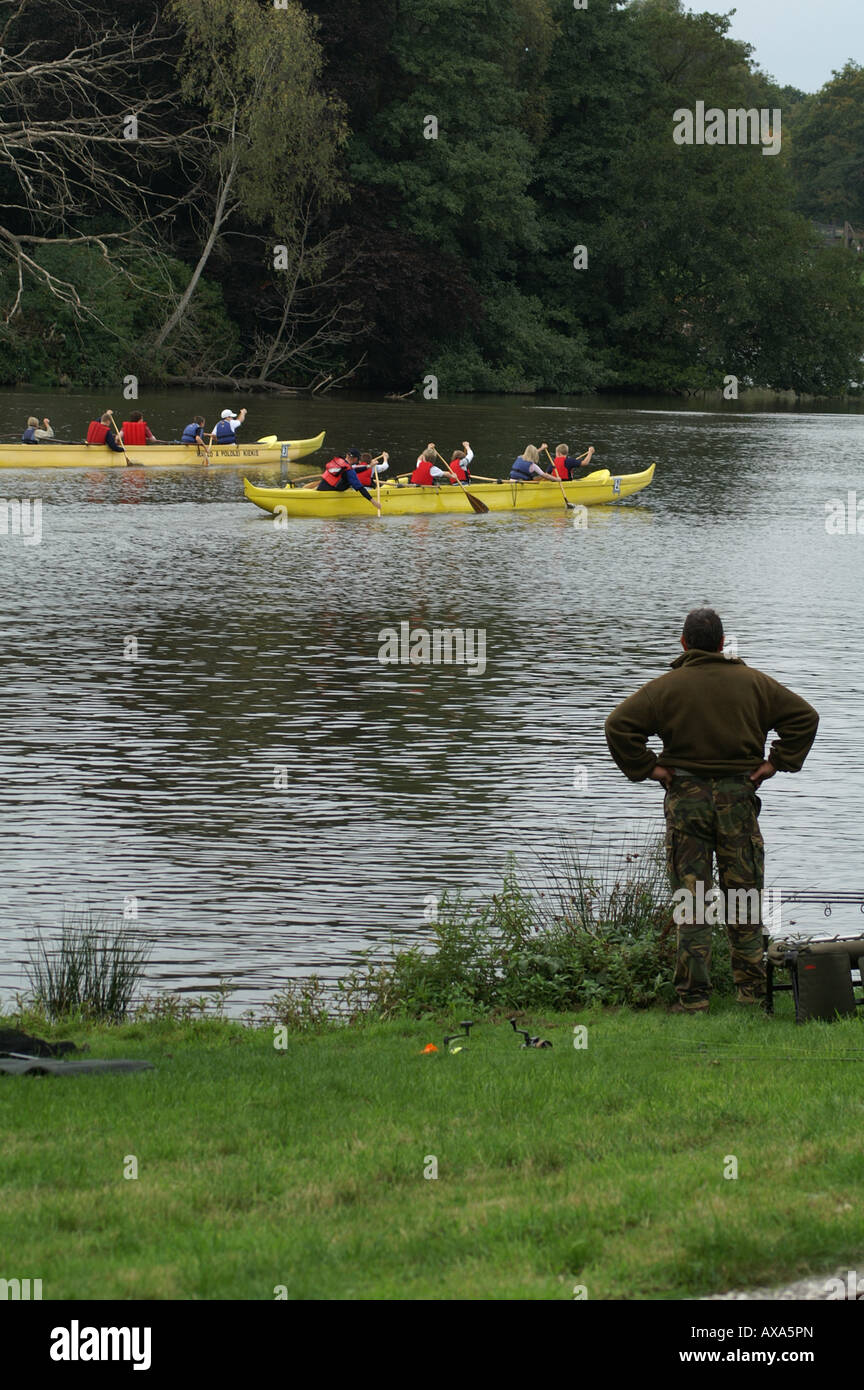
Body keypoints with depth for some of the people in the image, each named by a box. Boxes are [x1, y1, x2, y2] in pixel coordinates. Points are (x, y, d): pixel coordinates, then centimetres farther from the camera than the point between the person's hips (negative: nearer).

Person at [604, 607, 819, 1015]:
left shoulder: (666, 687, -3)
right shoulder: (753, 683, 3)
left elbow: (619, 725, -12)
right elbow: (804, 715, 4)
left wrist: (646, 768, -4)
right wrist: (778, 762, 5)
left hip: (687, 798, -2)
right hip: (739, 797, 2)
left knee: (690, 903, 0)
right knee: (744, 898, 8)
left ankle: (693, 995, -5)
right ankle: (752, 992, 7)